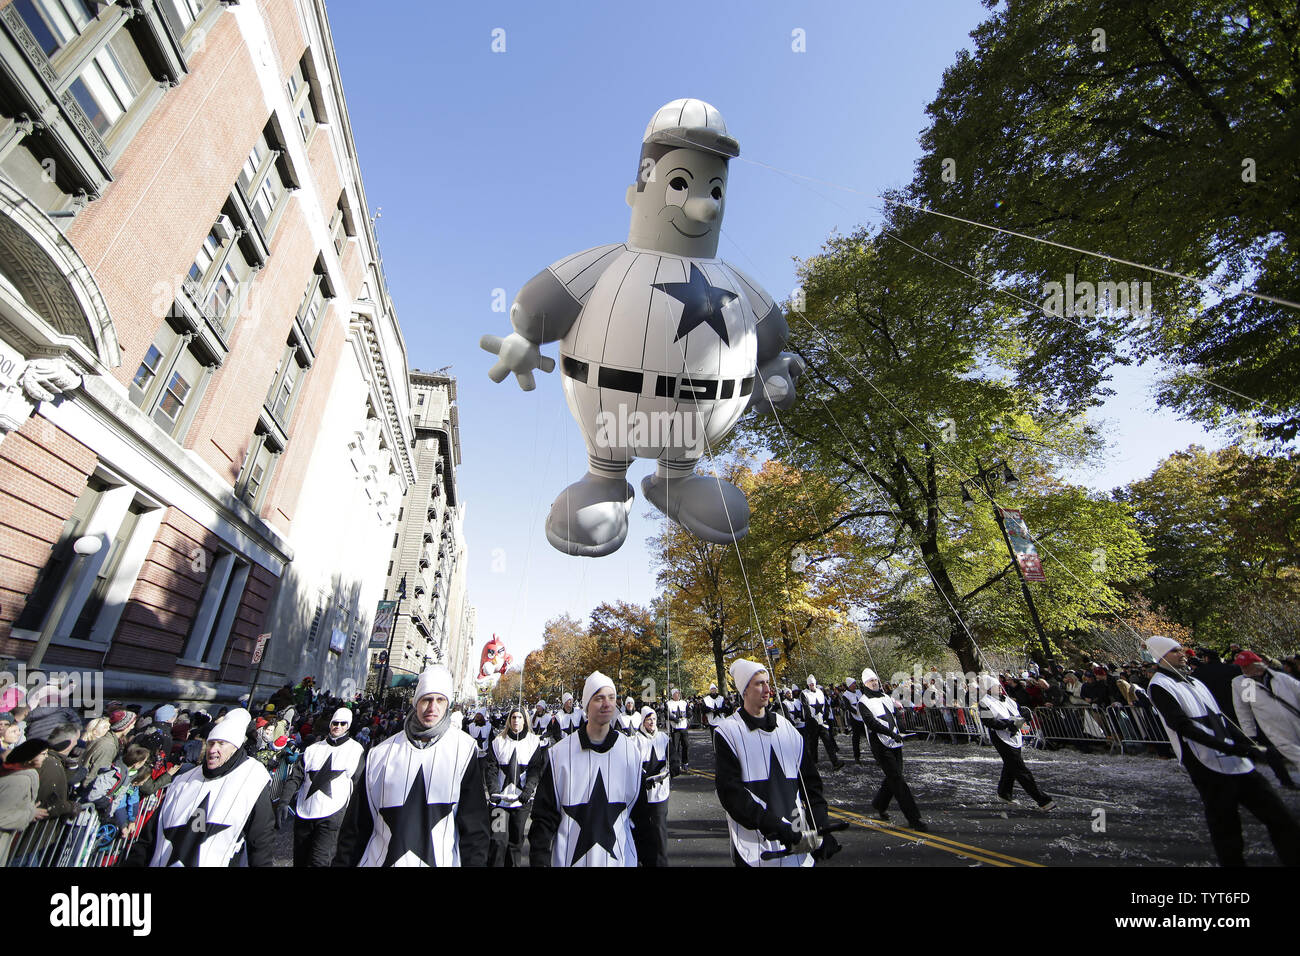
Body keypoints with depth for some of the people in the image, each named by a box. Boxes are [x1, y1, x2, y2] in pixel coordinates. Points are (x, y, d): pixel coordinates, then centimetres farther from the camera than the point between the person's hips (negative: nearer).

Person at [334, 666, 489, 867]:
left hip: (439, 860, -2)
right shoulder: (381, 752, -1)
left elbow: (474, 823, -6)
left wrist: (473, 862, -12)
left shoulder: (464, 750, -8)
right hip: (379, 859, 2)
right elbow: (357, 822, 7)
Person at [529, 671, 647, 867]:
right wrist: (539, 861, -9)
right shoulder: (559, 753, -10)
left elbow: (640, 811, 5)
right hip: (569, 857, -1)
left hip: (619, 857, 1)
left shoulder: (631, 751, -5)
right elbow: (544, 816, -4)